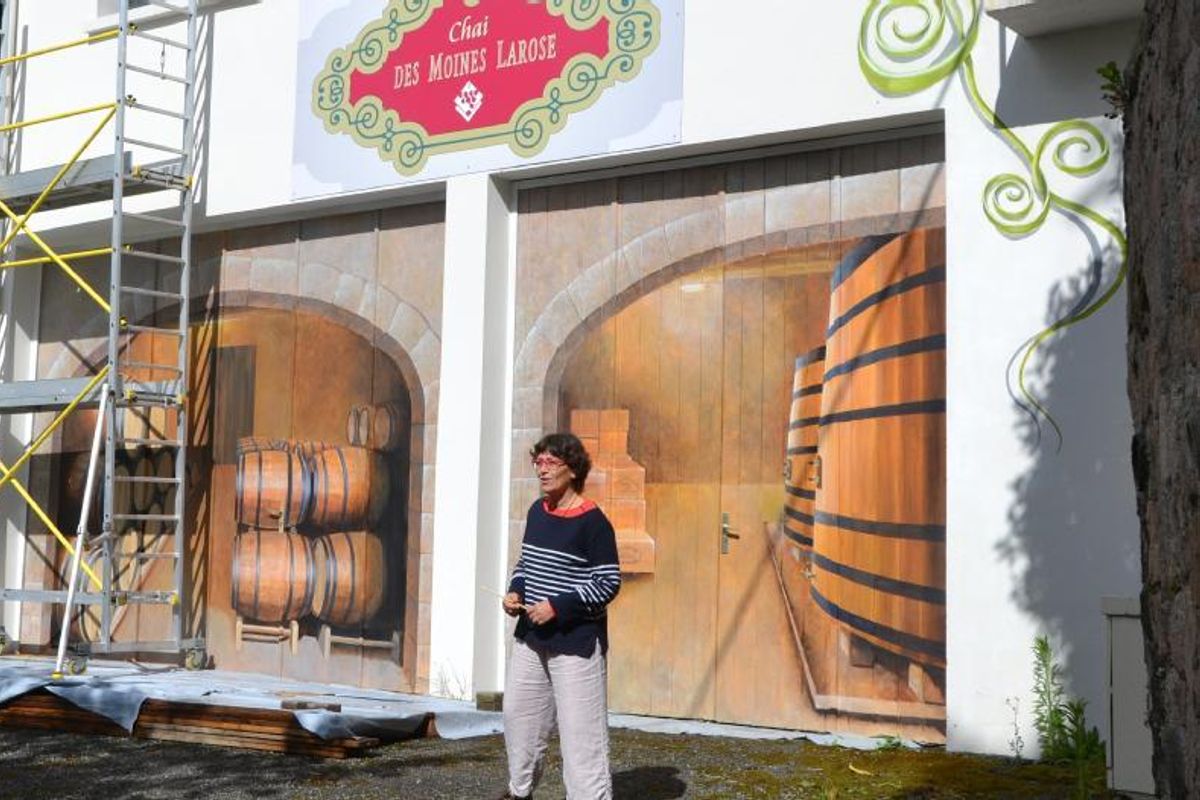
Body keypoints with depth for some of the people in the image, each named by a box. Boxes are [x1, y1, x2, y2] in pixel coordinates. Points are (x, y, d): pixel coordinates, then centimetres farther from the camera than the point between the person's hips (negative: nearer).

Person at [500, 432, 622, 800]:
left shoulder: (592, 521, -15)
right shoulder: (537, 511, 8)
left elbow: (609, 583, -15)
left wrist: (558, 606, -21)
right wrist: (515, 591, 1)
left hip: (576, 641, -8)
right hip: (531, 636, 8)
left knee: (580, 729, -5)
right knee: (518, 715, 18)